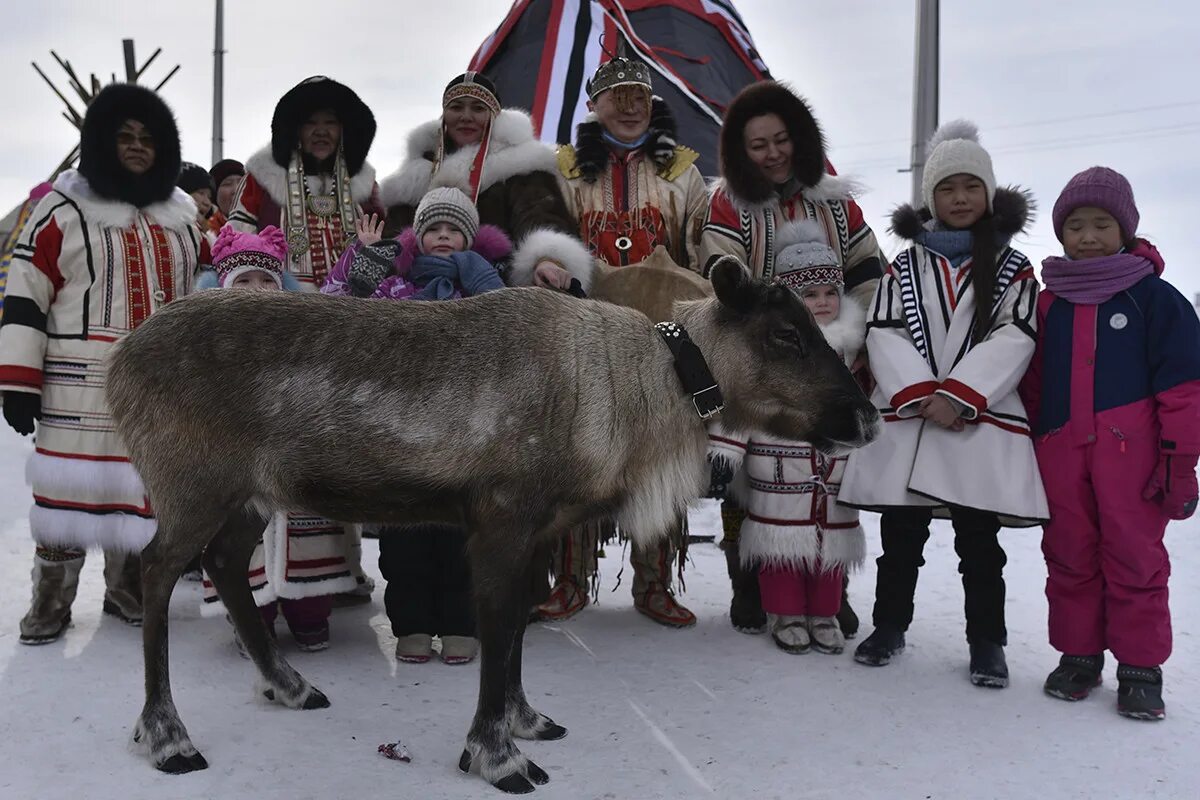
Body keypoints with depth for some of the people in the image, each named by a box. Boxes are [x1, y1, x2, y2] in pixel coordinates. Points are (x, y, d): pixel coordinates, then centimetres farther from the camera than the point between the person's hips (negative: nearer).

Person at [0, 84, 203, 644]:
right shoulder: (64, 207, -2)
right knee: (69, 489, -1)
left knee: (145, 487, 10)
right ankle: (51, 604, 13)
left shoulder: (181, 215, 13)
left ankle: (128, 592, 25)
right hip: (81, 383, -4)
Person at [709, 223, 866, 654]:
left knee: (832, 539, 10)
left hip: (835, 470, 4)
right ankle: (786, 614, 20)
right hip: (779, 472, -4)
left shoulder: (851, 346, 9)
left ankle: (823, 614, 26)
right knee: (782, 540, 3)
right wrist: (722, 453, -16)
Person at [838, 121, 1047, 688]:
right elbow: (884, 334, 0)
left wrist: (958, 395, -16)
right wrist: (922, 394, -13)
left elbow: (1013, 339, -5)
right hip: (906, 419, 2)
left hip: (982, 424, -1)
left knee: (979, 542, 5)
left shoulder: (1012, 269, 7)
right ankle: (890, 625, 25)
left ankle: (987, 642, 17)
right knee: (900, 535, 10)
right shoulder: (904, 267, 11)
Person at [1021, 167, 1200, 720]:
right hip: (1060, 451, 4)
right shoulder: (1048, 304, 11)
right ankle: (1078, 655, 23)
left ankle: (1140, 668, 15)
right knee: (1068, 556, 10)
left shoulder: (1153, 297, -1)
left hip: (1130, 449, -4)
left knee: (1135, 558, 3)